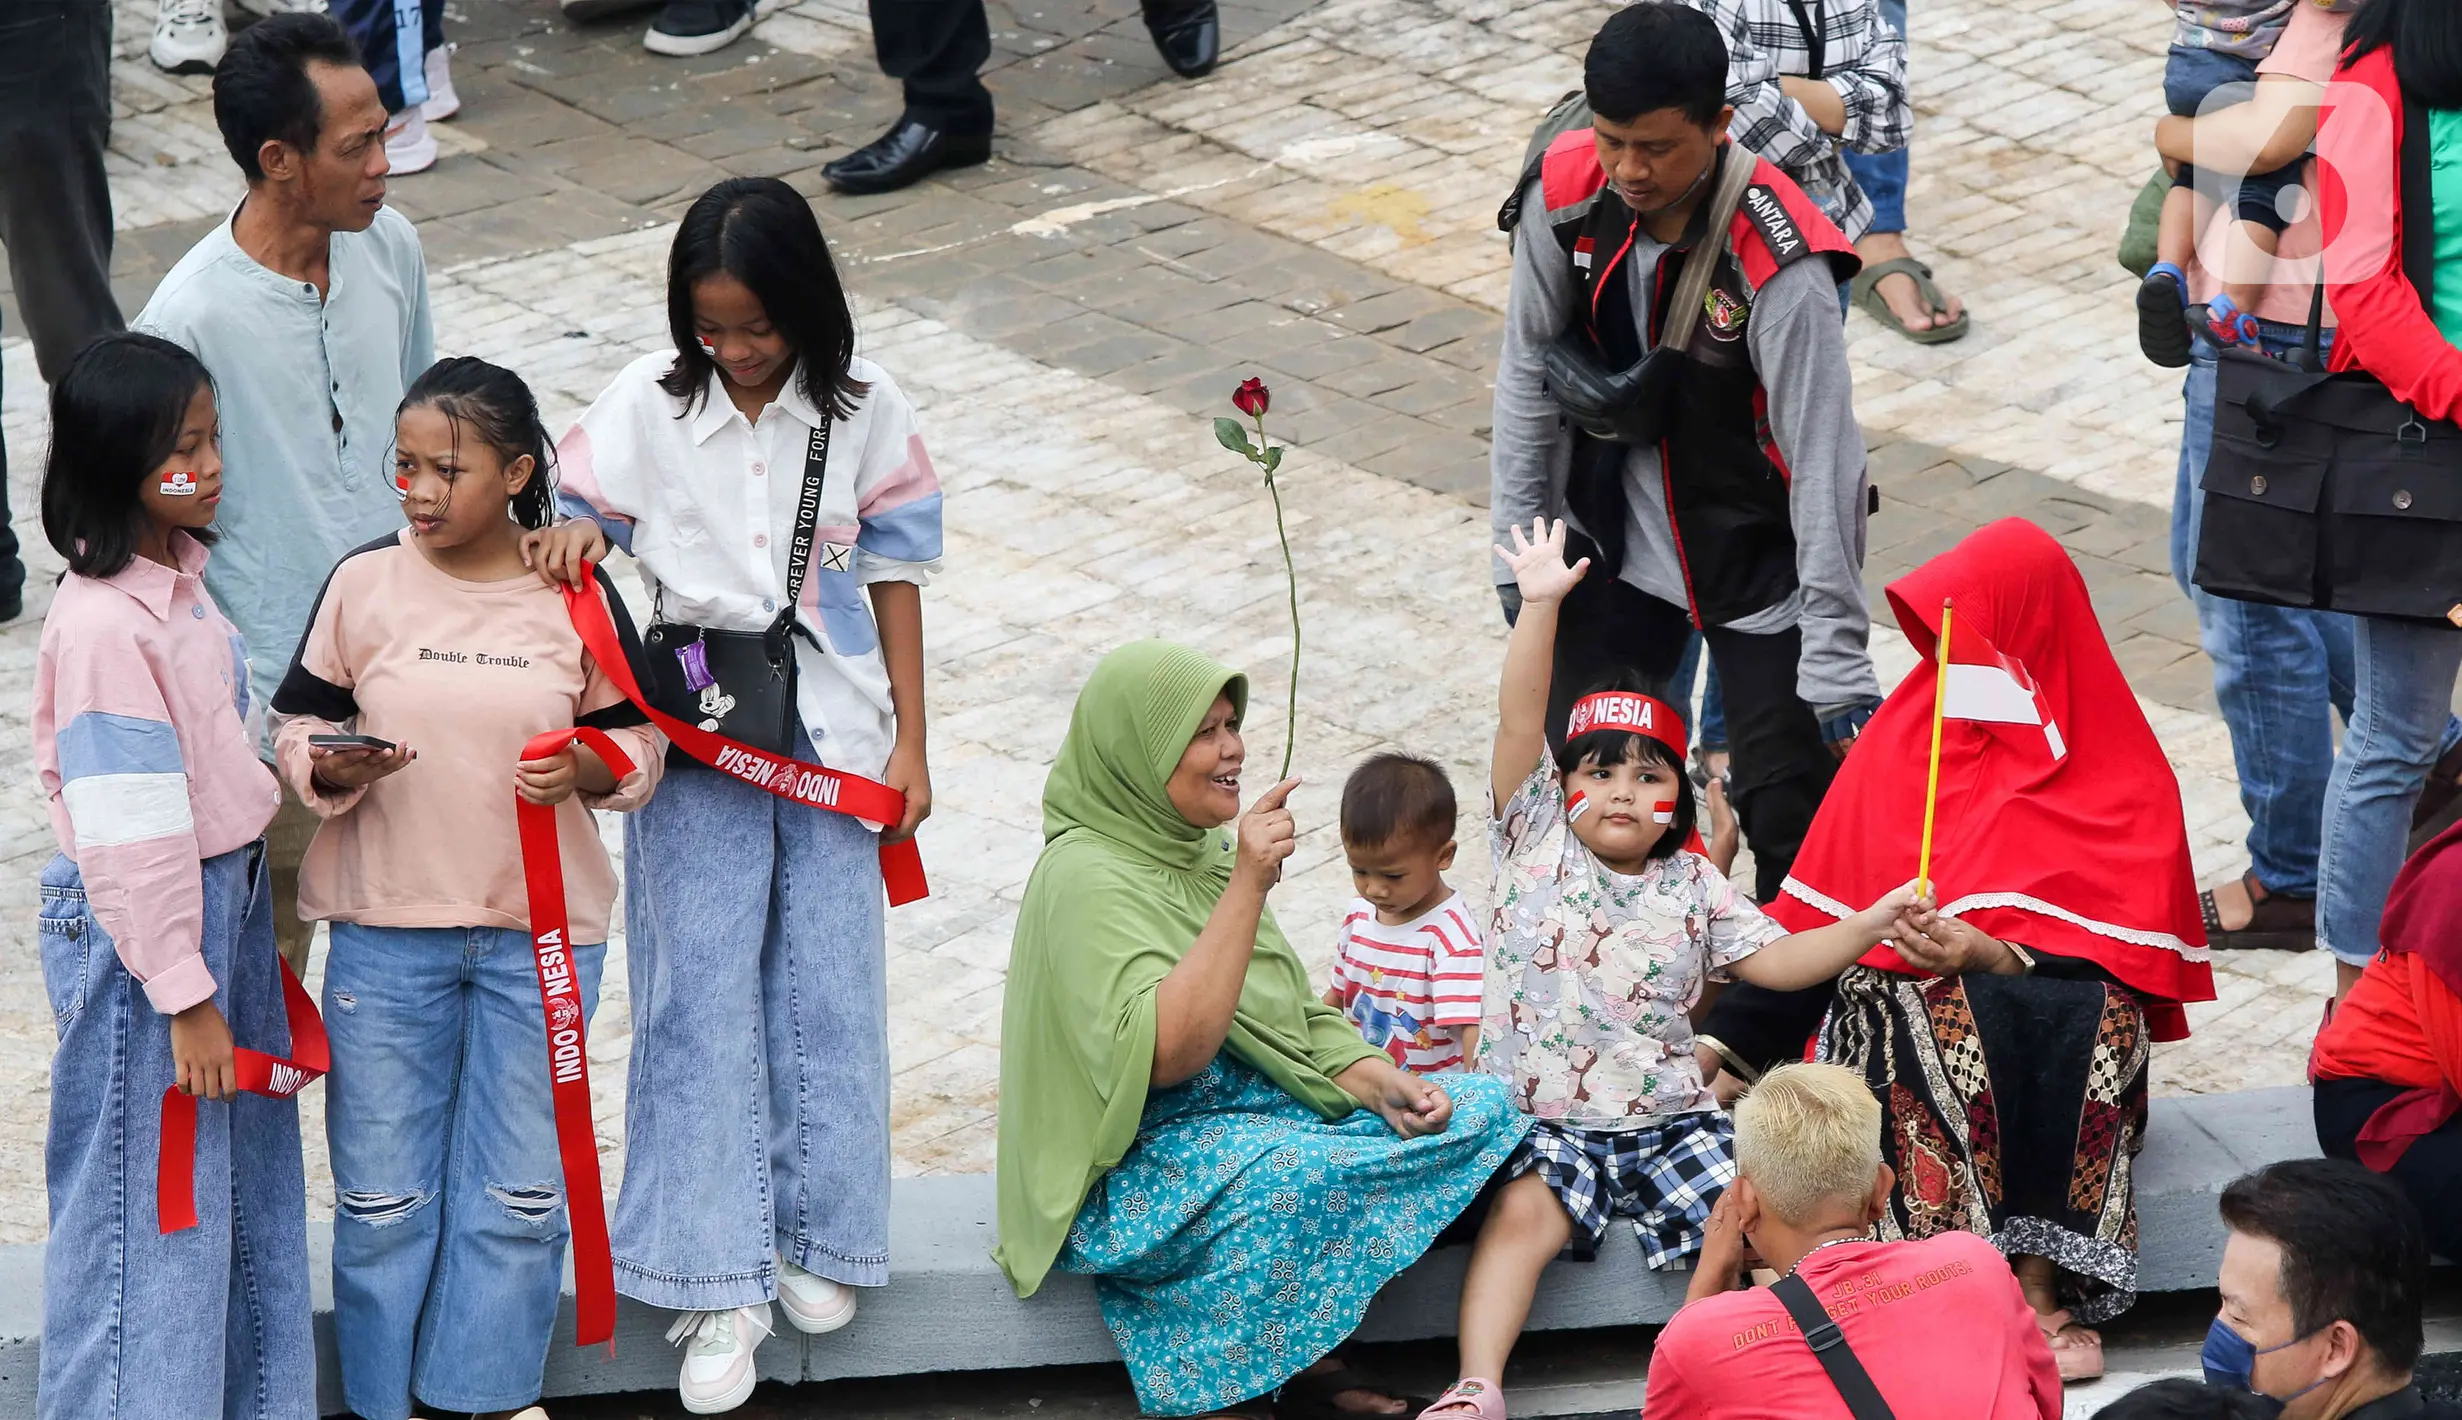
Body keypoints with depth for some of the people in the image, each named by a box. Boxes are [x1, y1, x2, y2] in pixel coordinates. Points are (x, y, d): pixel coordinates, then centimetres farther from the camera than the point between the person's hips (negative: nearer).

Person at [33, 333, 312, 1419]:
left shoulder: (176, 574, 5)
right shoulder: (102, 623, -23)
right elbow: (129, 830, -22)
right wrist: (185, 996, -20)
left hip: (227, 893, 9)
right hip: (136, 929, -9)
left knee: (249, 1179, 17)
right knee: (152, 1199, 1)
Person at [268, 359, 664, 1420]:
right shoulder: (364, 582, -3)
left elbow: (637, 737, 6)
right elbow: (300, 729, 3)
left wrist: (587, 771, -15)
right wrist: (331, 769, -18)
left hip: (542, 933, 0)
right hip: (387, 930, 0)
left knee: (521, 1189, 8)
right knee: (382, 1191, 7)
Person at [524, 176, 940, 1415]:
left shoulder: (862, 408, -2)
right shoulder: (647, 404, -5)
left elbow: (893, 573, 4)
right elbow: (575, 518, 4)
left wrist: (910, 743, 4)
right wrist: (570, 536, -22)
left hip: (830, 728, 1)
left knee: (826, 985, 4)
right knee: (702, 994, -3)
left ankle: (814, 1238, 21)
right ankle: (718, 1288, 1)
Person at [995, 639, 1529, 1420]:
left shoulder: (1206, 851, 13)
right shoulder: (1087, 877, -15)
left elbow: (1295, 1017, 17)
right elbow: (1166, 1053, -28)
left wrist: (1380, 1084, -3)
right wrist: (1247, 886, -30)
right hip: (1143, 1165, -9)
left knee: (1479, 1106, -3)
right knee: (1296, 1177, -38)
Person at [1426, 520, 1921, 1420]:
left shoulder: (1694, 887, 9)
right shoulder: (1537, 840, 3)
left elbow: (1777, 962, 6)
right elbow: (1519, 721, -6)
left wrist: (1873, 922, -9)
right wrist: (1539, 605, -16)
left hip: (1669, 1117, 3)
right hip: (1545, 1119, -3)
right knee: (1524, 1213, -29)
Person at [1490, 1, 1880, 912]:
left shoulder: (1779, 263, -30)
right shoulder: (1565, 190, -16)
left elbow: (1824, 464, -26)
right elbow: (1528, 368, 0)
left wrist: (1837, 666, -25)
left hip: (1756, 559, -5)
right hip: (1615, 542, 5)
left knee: (1788, 812, -7)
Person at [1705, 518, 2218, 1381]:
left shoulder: (2120, 778, 6)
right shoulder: (1903, 736, 11)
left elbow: (2131, 953, -3)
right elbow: (1815, 918, 8)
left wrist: (1992, 956, -21)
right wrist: (1723, 1046, -3)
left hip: (2059, 995, -1)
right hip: (1902, 982, 1)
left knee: (2090, 1018, -34)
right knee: (1942, 1024, -33)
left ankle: (2039, 1283, -37)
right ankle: (2033, 1299, -39)